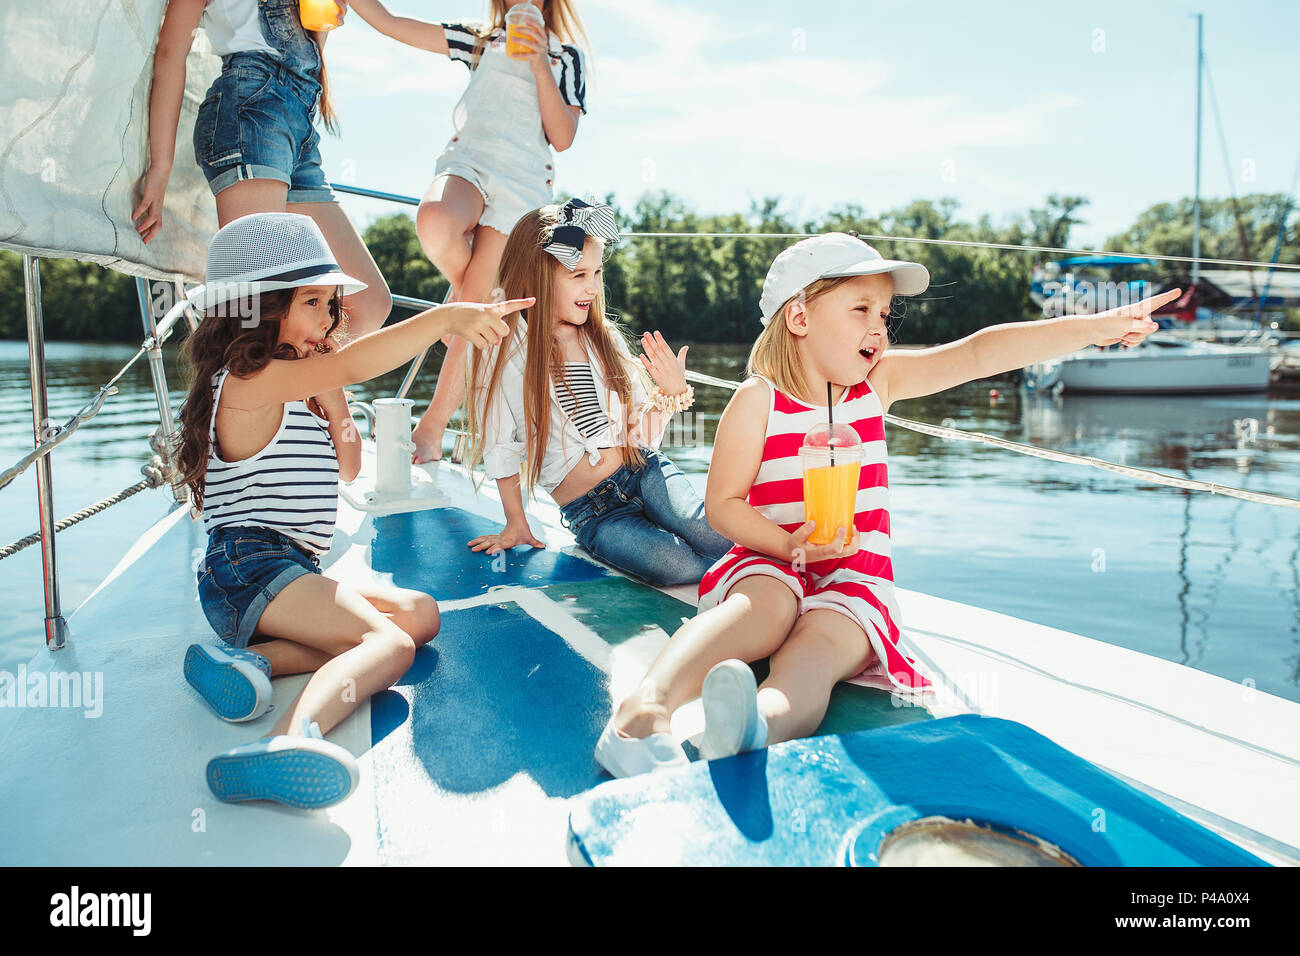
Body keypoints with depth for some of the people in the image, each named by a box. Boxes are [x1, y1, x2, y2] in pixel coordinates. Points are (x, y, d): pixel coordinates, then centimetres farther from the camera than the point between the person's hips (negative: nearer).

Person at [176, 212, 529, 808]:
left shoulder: (302, 393, 19)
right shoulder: (246, 381, -12)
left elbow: (346, 468, 21)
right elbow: (352, 366, -29)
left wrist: (333, 405, 6)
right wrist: (445, 318, -35)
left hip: (291, 573, 10)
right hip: (248, 569, -10)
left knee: (419, 613, 1)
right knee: (390, 643, -26)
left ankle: (260, 657, -15)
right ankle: (292, 739, -52)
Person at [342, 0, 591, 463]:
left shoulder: (567, 57, 18)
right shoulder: (480, 39, 22)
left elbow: (562, 138, 4)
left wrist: (539, 64, -4)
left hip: (523, 181, -1)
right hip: (467, 161, 1)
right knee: (434, 224, -37)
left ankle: (431, 427, 0)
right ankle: (467, 288, -2)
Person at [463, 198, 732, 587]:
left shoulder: (605, 338, 8)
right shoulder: (505, 353, -4)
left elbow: (641, 430, 13)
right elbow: (500, 447, 6)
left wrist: (672, 394, -6)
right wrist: (516, 523, 10)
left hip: (644, 471, 3)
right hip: (591, 512, -3)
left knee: (716, 541, -29)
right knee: (681, 566, -29)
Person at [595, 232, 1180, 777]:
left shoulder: (877, 381, 6)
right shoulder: (758, 400, -6)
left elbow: (979, 353, -3)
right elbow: (722, 503, -5)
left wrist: (1099, 326, -9)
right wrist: (791, 546, -22)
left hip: (855, 575, 2)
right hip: (772, 562, -2)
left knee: (822, 641, -30)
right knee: (765, 606, -35)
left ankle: (763, 724, -62)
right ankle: (644, 707, -56)